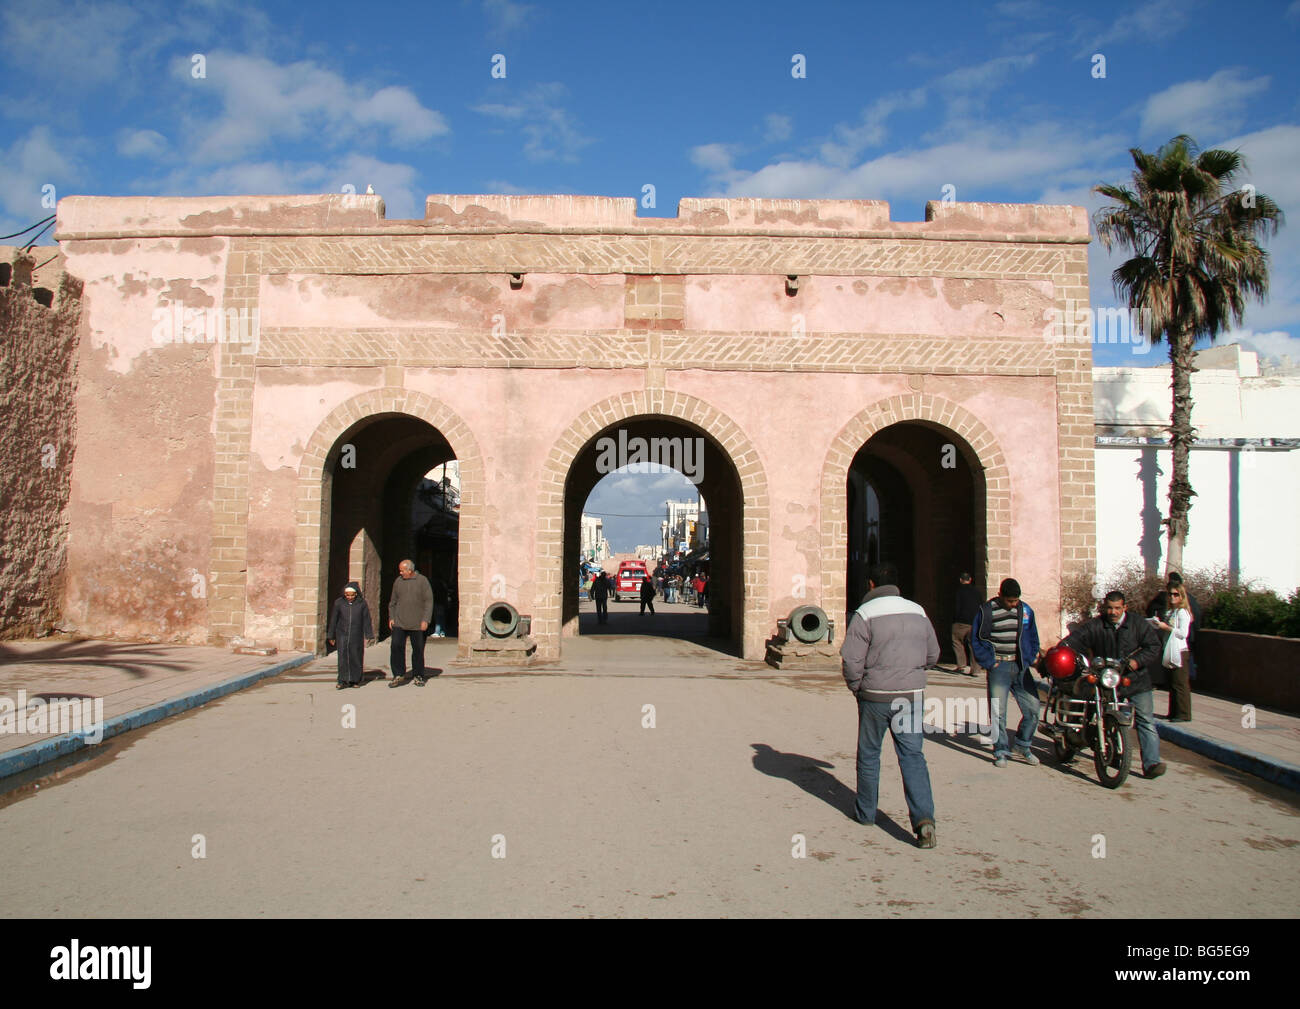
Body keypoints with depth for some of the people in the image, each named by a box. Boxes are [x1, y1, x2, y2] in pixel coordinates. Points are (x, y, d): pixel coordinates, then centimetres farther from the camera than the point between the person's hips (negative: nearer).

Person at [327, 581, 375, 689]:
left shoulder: (362, 603, -1)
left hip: (356, 636, 0)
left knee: (356, 657, 5)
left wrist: (369, 636, 1)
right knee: (343, 657, -6)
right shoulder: (339, 603, 0)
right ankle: (343, 681, -4)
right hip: (342, 635, 0)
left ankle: (355, 680, 17)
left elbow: (367, 620, 2)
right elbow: (333, 620, 6)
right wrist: (331, 636, 9)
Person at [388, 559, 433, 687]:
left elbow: (429, 601, -3)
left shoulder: (422, 581, -1)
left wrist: (425, 620, -9)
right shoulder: (398, 581, 9)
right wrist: (391, 618, 7)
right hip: (399, 622, 3)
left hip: (417, 624, -2)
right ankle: (398, 675, 3)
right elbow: (393, 601, 17)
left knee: (418, 649, 3)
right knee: (396, 647, -7)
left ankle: (418, 676, 16)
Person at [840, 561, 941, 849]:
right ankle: (923, 817, -12)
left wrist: (856, 688, 5)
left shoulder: (865, 614, -9)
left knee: (869, 755, 13)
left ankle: (865, 812, 27)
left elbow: (852, 660, -13)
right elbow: (932, 654, 13)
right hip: (913, 695, 3)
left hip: (875, 696, -3)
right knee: (913, 756, 3)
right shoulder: (918, 612, 6)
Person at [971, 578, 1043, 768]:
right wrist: (989, 662, -7)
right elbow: (976, 640, 0)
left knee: (1033, 709, 2)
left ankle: (1022, 745, 22)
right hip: (999, 666, -4)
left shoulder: (1025, 610, 7)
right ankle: (1001, 751, 9)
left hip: (1021, 666, 4)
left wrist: (1031, 658, 8)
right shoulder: (986, 611, -5)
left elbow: (1032, 637, 20)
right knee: (998, 712, -5)